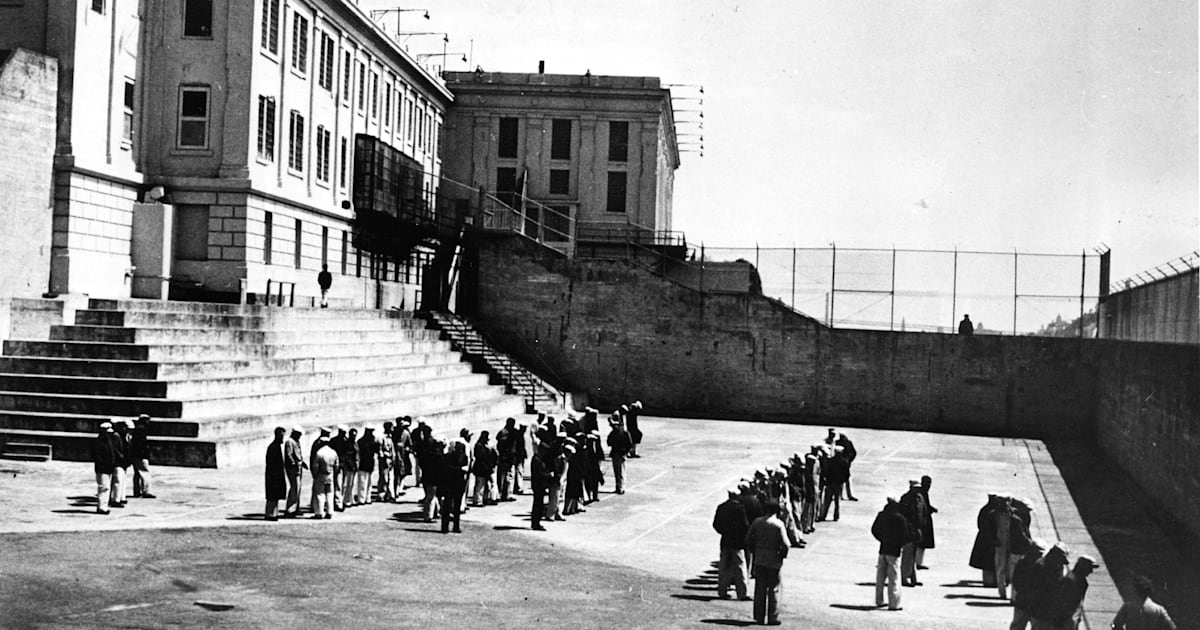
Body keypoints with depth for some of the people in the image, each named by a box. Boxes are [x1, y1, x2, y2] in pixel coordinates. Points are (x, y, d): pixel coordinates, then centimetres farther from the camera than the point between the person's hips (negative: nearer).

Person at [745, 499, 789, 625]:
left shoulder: (757, 522, 1)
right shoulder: (778, 524, -11)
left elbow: (748, 539, 4)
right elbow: (785, 544, -15)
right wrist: (782, 555, 2)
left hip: (759, 559, 4)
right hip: (774, 561, -4)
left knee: (760, 590, 11)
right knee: (774, 589, 5)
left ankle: (760, 617, 15)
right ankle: (773, 618, 7)